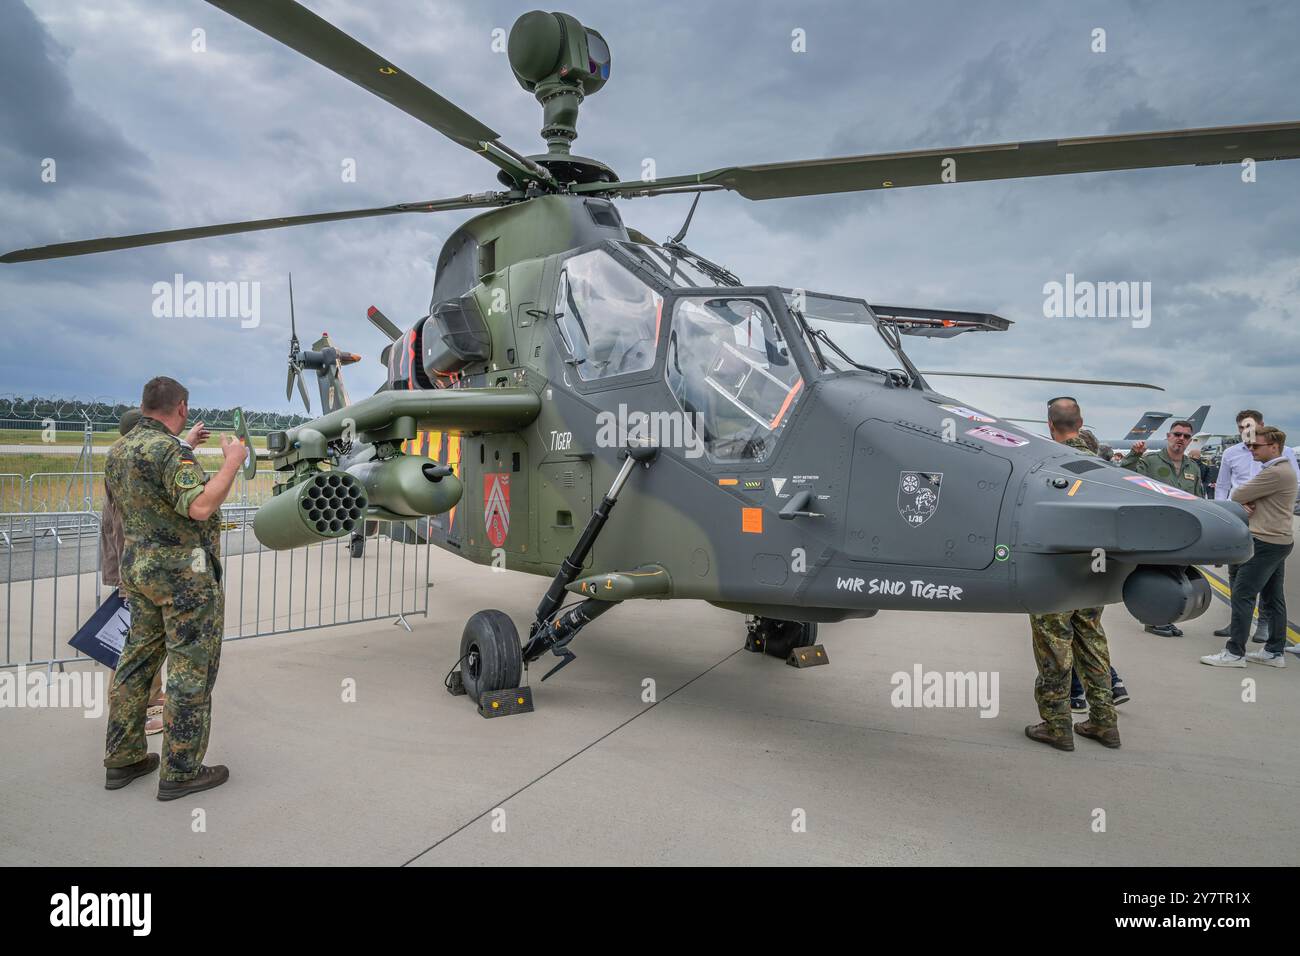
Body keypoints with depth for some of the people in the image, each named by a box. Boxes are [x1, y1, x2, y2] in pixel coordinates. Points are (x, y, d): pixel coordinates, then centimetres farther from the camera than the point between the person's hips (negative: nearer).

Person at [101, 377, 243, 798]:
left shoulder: (119, 451, 10)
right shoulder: (168, 450, -19)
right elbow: (199, 506, -30)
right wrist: (232, 463, -20)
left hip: (138, 569, 9)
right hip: (184, 574, -9)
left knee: (138, 660, 17)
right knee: (191, 670, -1)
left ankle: (122, 758, 27)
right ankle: (181, 771, 6)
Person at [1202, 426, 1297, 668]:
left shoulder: (1275, 473, -20)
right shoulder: (1283, 469, 16)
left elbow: (1237, 495, -17)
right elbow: (1242, 497, 13)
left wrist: (1244, 500, 5)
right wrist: (1247, 504, -9)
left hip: (1266, 543, -11)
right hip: (1279, 540, 11)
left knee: (1242, 595, -9)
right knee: (1273, 597, 14)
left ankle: (1235, 653, -6)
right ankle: (1275, 652, 20)